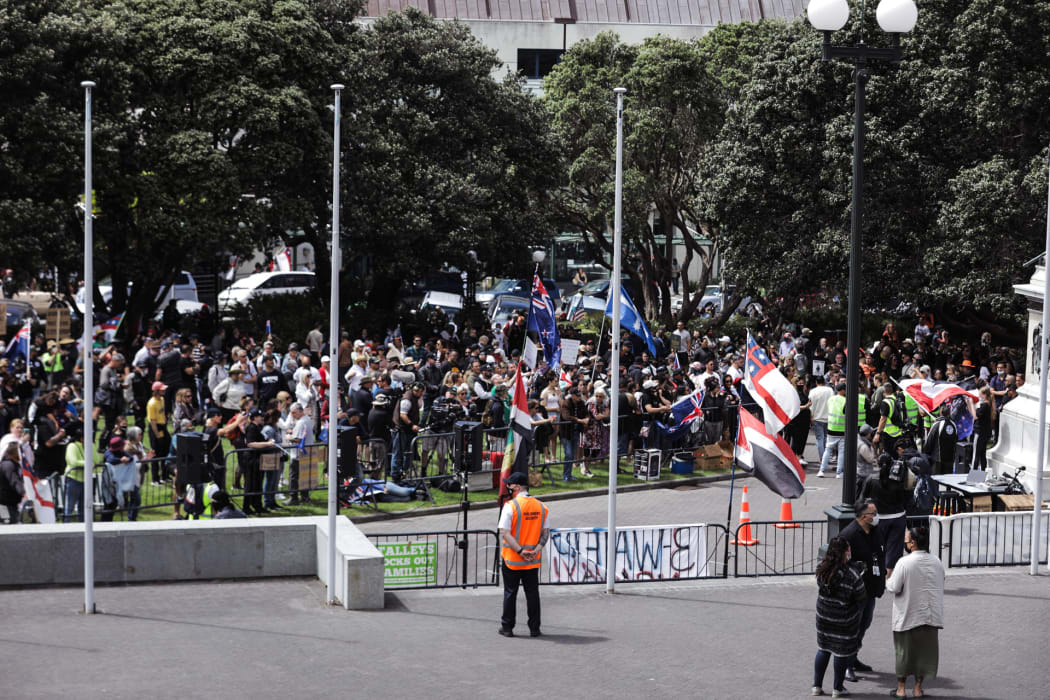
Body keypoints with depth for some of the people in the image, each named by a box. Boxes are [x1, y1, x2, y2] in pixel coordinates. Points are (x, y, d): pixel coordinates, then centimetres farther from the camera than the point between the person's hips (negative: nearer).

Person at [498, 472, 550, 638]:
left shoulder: (510, 506, -12)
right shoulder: (541, 507, 4)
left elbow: (504, 533, -18)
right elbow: (546, 532, 2)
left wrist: (520, 551, -18)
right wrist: (536, 550, -8)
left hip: (512, 559, -4)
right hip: (533, 561, 4)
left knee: (510, 593, 7)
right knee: (532, 593, 10)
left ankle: (507, 627, 12)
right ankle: (534, 628, 12)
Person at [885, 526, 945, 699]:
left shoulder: (904, 563, -15)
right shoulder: (937, 562, 1)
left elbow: (894, 587, -13)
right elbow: (941, 587, 10)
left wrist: (888, 579, 6)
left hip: (908, 615, -4)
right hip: (931, 614, 4)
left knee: (904, 650, 8)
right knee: (925, 650, 12)